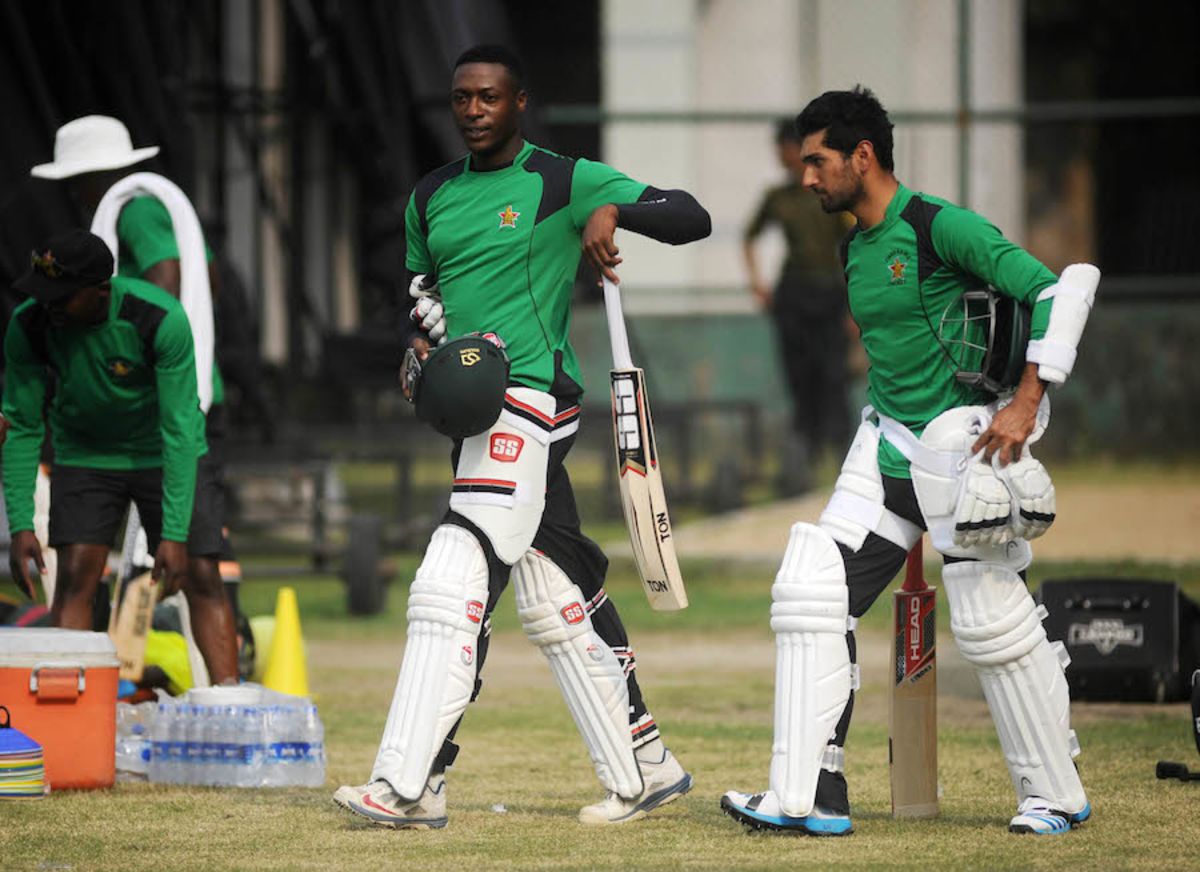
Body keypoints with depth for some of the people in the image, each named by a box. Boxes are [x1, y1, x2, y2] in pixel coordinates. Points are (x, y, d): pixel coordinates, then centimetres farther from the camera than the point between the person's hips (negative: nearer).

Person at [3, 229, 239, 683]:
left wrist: (175, 534, -31)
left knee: (201, 583, -6)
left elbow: (179, 429, -29)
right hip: (84, 454, 2)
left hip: (161, 455, -2)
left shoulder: (161, 319, -31)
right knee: (74, 579, -12)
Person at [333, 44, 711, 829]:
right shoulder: (432, 196, 17)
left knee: (454, 588, -16)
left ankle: (409, 786, -21)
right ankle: (644, 769, 17)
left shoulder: (566, 182, -2)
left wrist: (612, 209, -23)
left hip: (531, 395, -8)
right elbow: (422, 291, 28)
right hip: (474, 410, 8)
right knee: (556, 598, 9)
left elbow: (692, 218, -5)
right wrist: (420, 345, 6)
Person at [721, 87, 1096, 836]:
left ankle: (1059, 796, 12)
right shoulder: (854, 249, 11)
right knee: (812, 593, -2)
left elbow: (1063, 289, -20)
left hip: (964, 444, -8)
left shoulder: (940, 228, -15)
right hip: (889, 445, 8)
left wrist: (1027, 401, -23)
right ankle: (809, 796, -2)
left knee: (992, 621, -4)